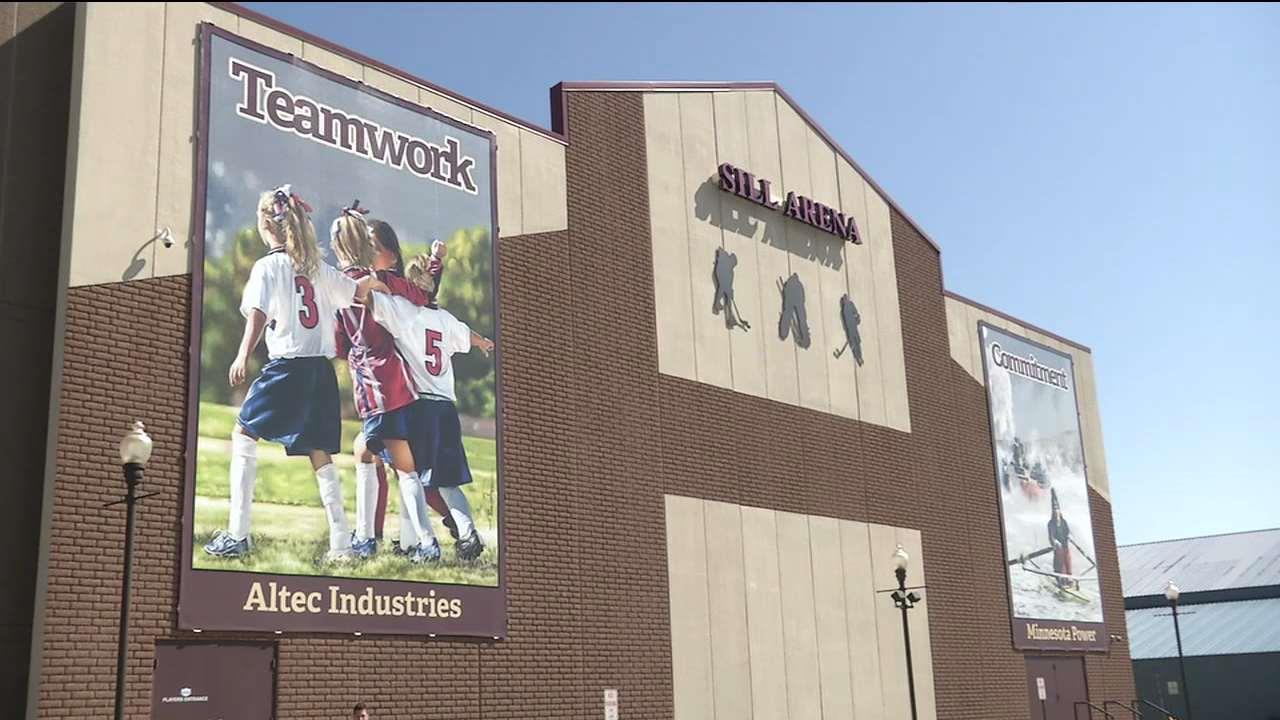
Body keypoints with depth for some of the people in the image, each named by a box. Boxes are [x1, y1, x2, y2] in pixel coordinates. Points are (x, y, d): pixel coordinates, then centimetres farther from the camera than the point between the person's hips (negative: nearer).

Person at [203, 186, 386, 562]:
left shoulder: (267, 266, -3)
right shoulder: (317, 267, 12)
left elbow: (258, 314, -16)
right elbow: (359, 292, 19)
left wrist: (243, 356, -24)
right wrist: (371, 282, 39)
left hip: (287, 367, -6)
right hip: (322, 369, 6)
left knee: (243, 435, 7)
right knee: (320, 454, 10)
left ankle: (237, 535, -1)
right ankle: (341, 544, 6)